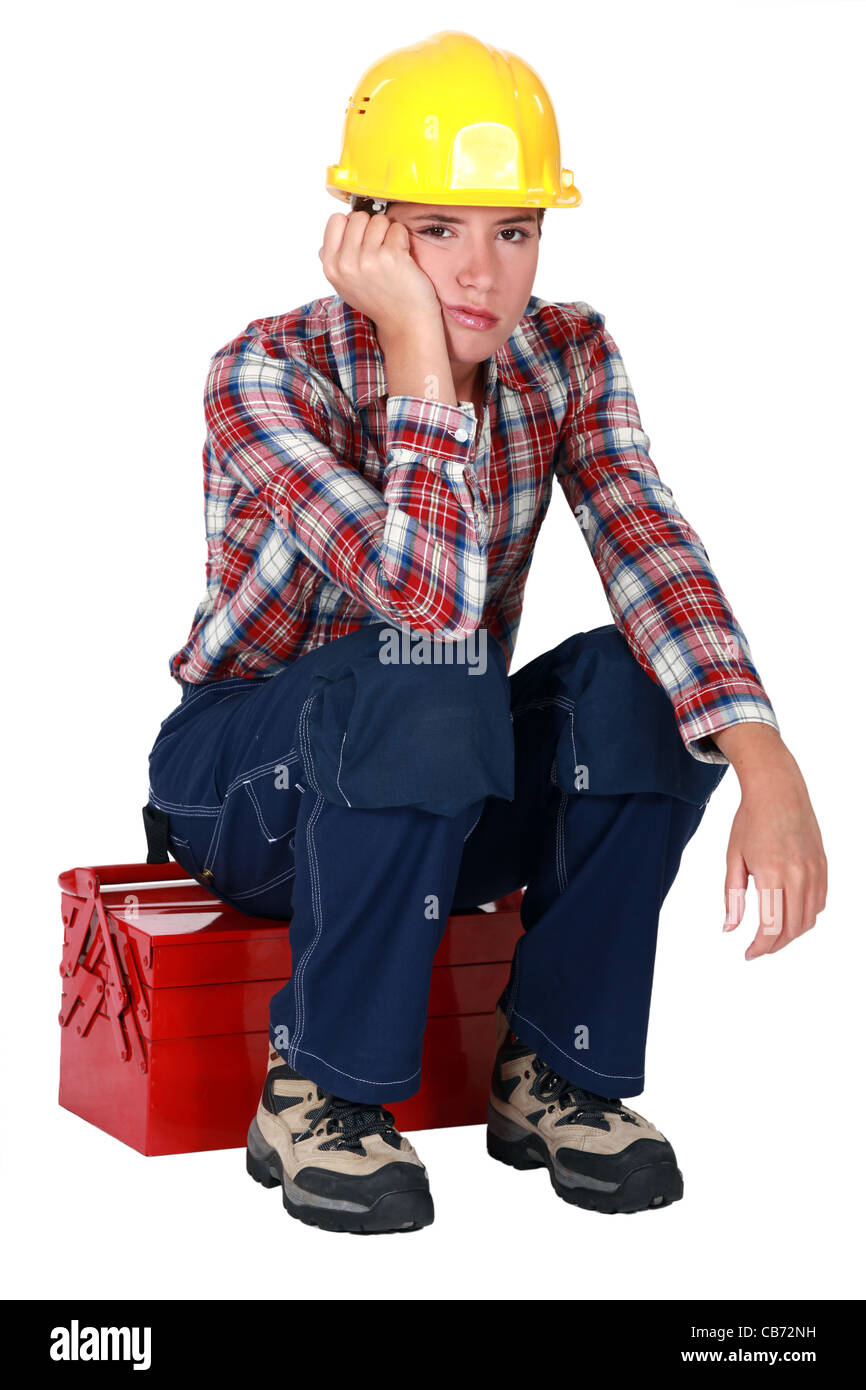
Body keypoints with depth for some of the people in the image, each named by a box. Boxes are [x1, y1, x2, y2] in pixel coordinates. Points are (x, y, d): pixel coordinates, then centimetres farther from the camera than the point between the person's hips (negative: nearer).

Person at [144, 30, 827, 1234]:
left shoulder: (566, 355, -7)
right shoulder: (267, 375, -22)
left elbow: (653, 558, -24)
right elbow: (433, 602, -37)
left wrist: (768, 767, -39)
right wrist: (417, 346, -33)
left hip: (442, 798, 4)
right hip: (244, 790, -4)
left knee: (642, 680, -25)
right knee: (426, 681, -36)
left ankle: (553, 1070, -10)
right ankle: (319, 1092, -21)